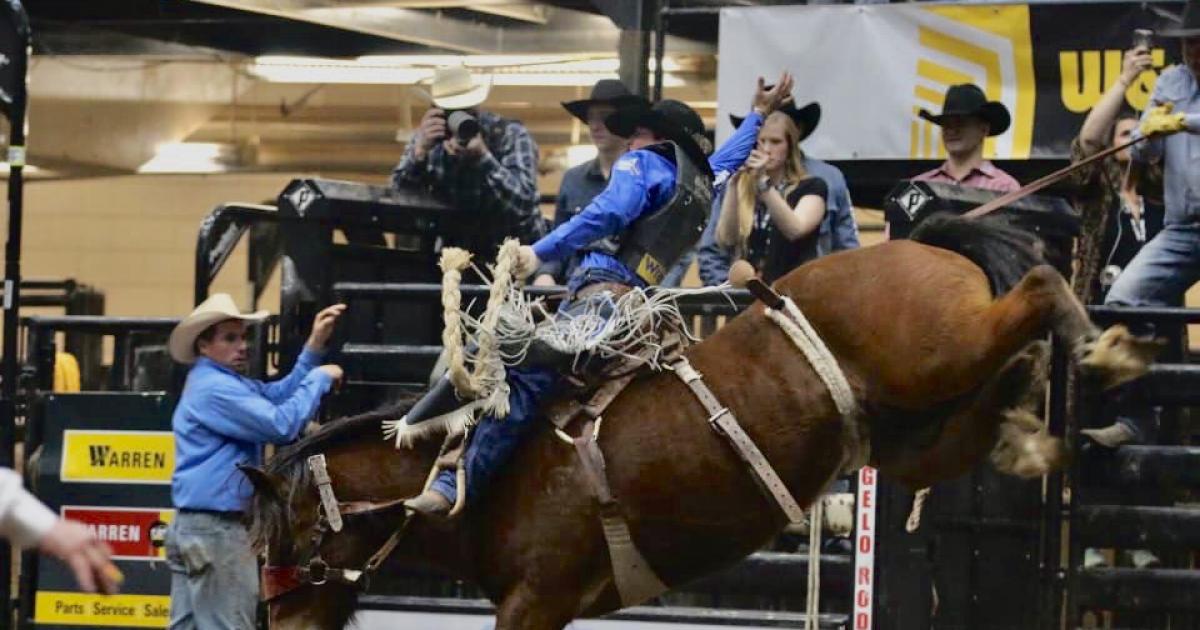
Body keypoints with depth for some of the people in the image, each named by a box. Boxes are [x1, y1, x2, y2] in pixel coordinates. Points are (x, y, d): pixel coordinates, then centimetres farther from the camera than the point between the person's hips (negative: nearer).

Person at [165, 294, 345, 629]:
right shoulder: (215, 388, -16)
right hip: (216, 529, -11)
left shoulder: (227, 383, 17)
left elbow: (278, 395, 19)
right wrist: (319, 378, -10)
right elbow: (281, 424, -21)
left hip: (191, 526, 11)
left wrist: (314, 347, 9)